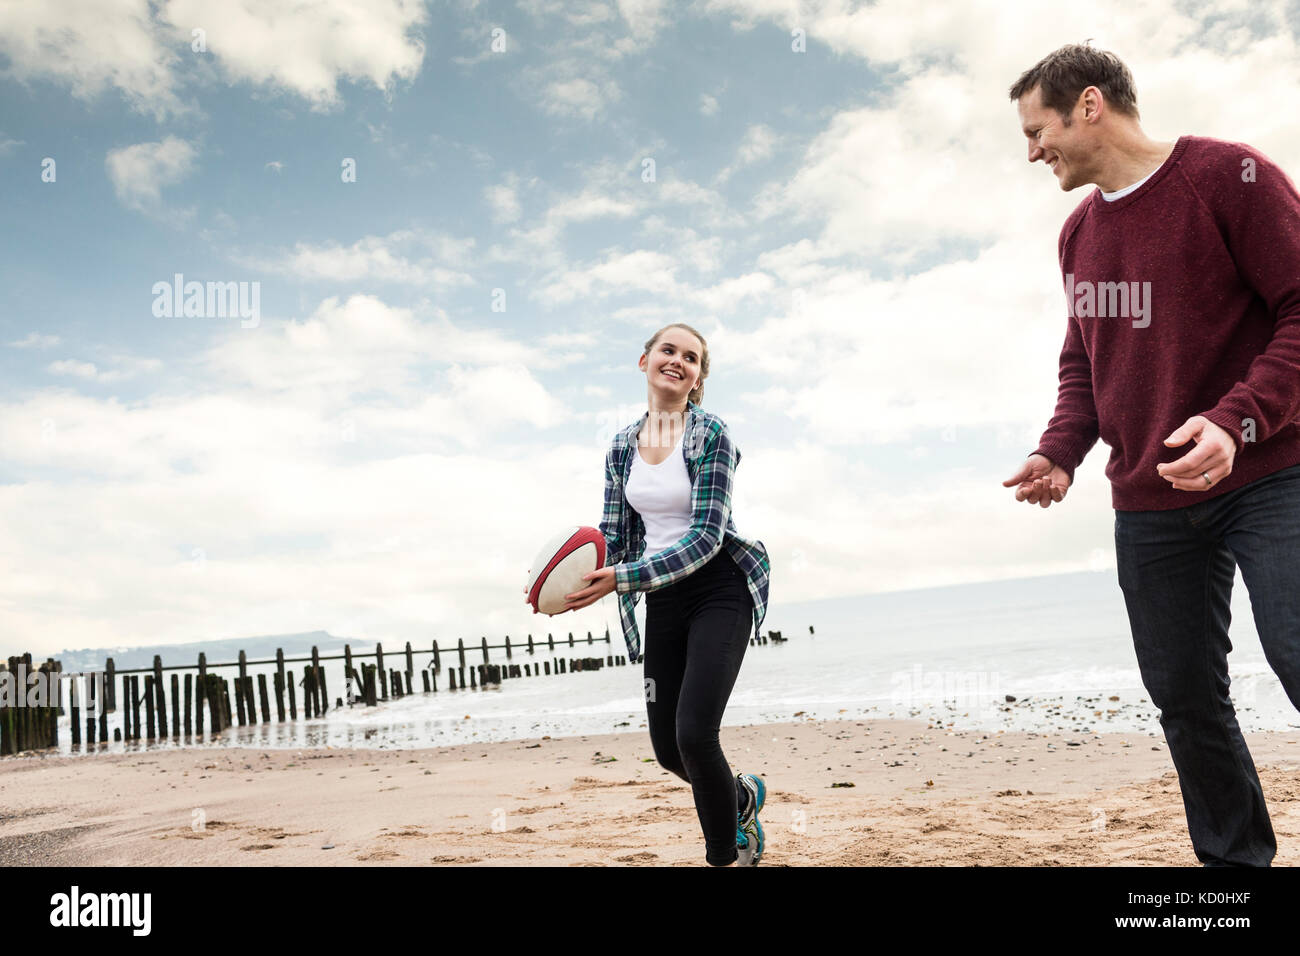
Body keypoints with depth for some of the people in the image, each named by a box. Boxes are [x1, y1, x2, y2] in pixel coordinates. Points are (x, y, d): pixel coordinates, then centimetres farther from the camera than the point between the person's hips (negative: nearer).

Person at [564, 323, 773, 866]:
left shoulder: (711, 435, -12)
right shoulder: (623, 445, 5)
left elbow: (706, 537, -20)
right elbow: (614, 533, 9)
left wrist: (622, 577, -27)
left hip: (719, 590, -6)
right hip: (662, 602, 6)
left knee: (694, 733, -16)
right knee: (667, 749, 9)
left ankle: (726, 857, 8)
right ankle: (741, 797, 41)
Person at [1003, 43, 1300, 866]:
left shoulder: (1229, 176, -6)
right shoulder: (1078, 235, 14)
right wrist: (1060, 452, 2)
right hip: (1148, 506, 6)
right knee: (1184, 697, 8)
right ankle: (1233, 860, 22)